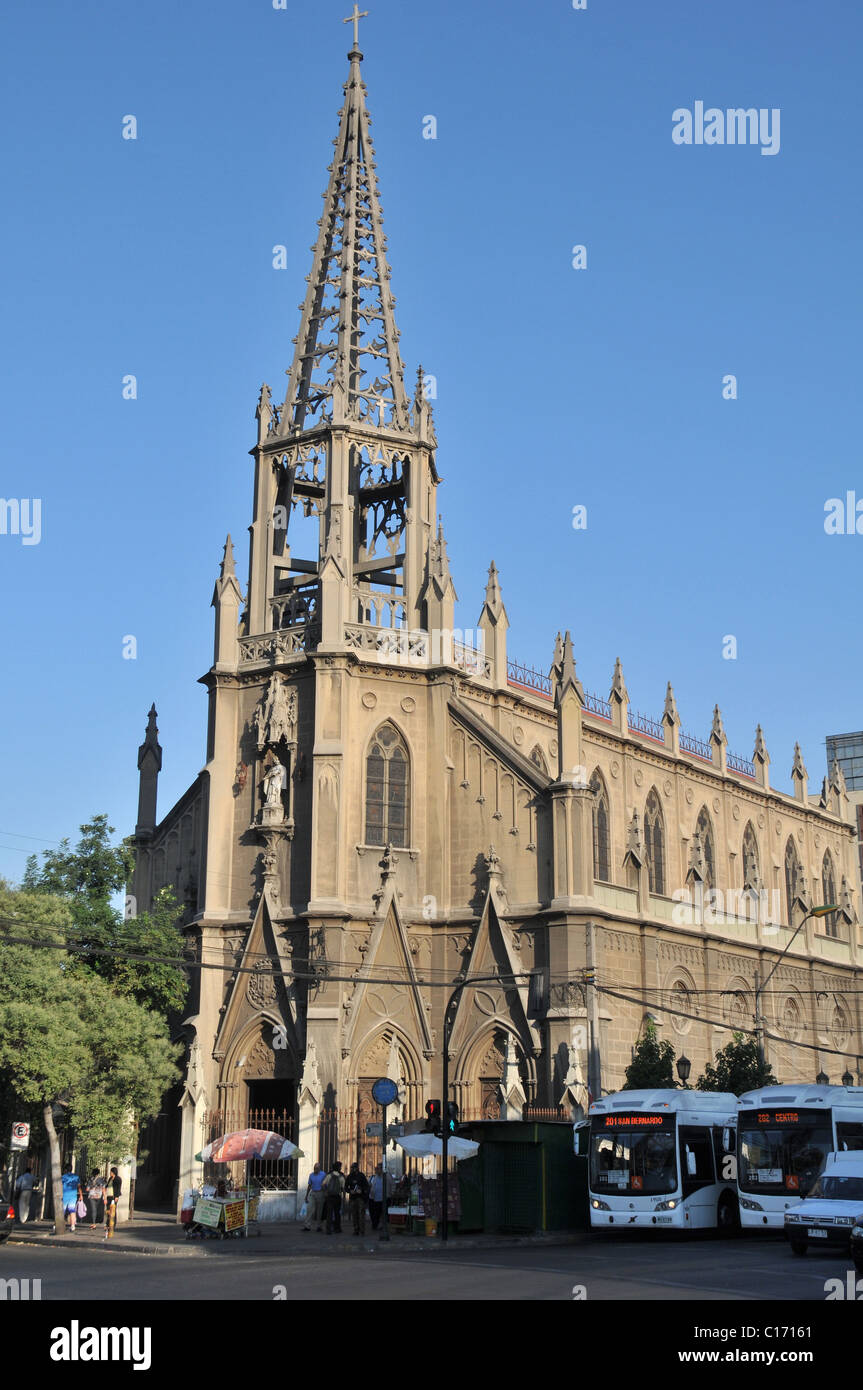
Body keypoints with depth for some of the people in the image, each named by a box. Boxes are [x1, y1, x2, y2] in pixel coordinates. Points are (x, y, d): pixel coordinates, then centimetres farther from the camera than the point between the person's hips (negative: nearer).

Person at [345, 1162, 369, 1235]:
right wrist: (350, 1191, -8)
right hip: (352, 1198, 3)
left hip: (361, 1197, -3)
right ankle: (356, 1230, 10)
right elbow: (346, 1187, 12)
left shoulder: (361, 1176, 2)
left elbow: (366, 1186, 1)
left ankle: (362, 1231, -9)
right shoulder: (349, 1177, 12)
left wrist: (361, 1191, -17)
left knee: (361, 1214, -10)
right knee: (354, 1215, 3)